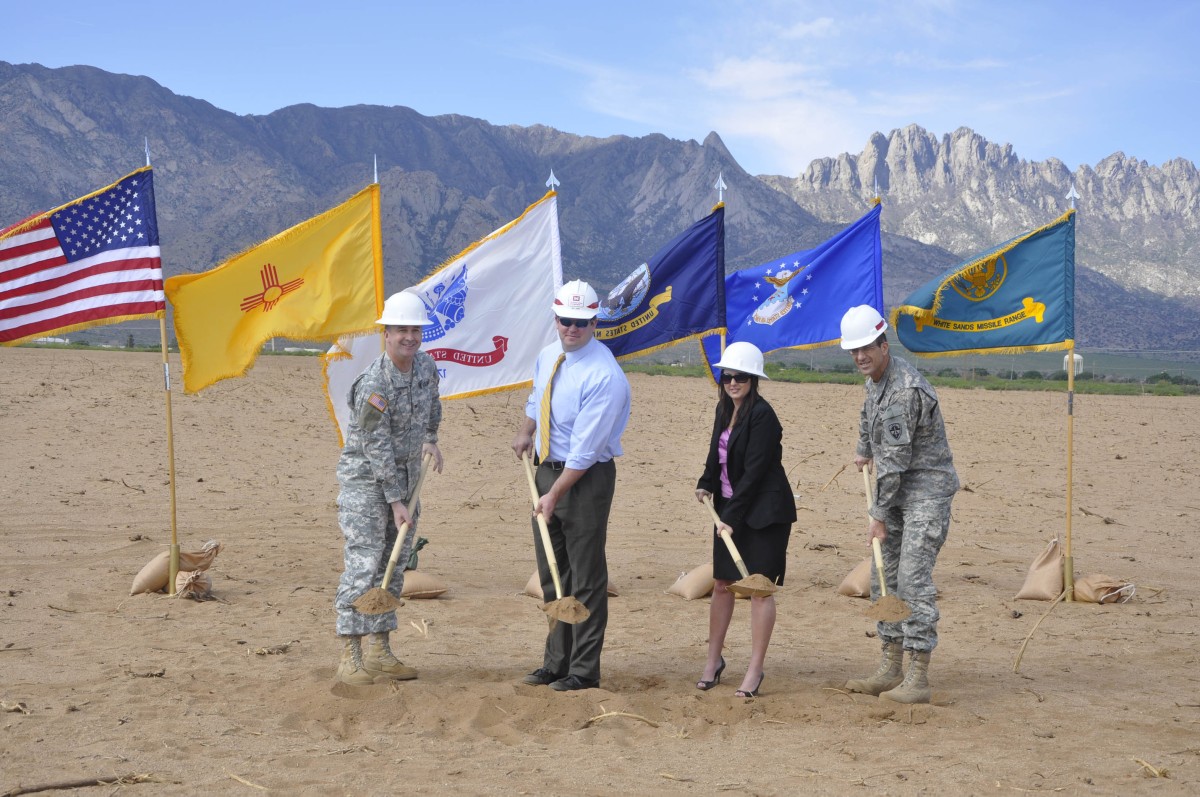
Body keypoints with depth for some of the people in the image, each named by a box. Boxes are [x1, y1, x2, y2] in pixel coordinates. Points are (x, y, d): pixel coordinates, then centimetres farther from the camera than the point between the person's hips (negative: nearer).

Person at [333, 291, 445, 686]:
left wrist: (430, 440, 12)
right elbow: (377, 449, -21)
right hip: (365, 479, -8)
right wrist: (395, 502, -20)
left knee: (394, 564, 10)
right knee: (363, 564, -11)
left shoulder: (426, 365, 1)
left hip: (406, 475, 8)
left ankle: (379, 649, 17)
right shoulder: (373, 384, -23)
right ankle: (351, 656, -6)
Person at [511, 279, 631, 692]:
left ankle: (584, 670, 8)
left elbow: (586, 449, -22)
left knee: (586, 576, -1)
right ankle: (556, 662, 25)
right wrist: (525, 431, 10)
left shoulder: (604, 375, -21)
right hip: (547, 470, 8)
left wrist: (555, 495, -21)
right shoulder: (547, 356, 4)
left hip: (586, 477, -8)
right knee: (552, 574, 14)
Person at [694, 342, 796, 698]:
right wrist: (706, 484, 2)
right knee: (722, 583, 12)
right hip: (729, 508, 8)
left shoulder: (762, 415, -16)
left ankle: (755, 669, 7)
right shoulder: (724, 409, 10)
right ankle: (714, 659, 24)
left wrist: (733, 516, -18)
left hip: (763, 512, -8)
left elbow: (754, 471, -18)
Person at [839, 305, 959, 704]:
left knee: (913, 580, -14)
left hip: (926, 490, -10)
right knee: (884, 577, 11)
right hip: (897, 490, 10)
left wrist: (879, 514, -18)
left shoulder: (905, 390, -24)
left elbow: (896, 459, -22)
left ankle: (917, 681, -12)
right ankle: (891, 669, 19)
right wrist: (864, 450, 39)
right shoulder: (874, 379, 7)